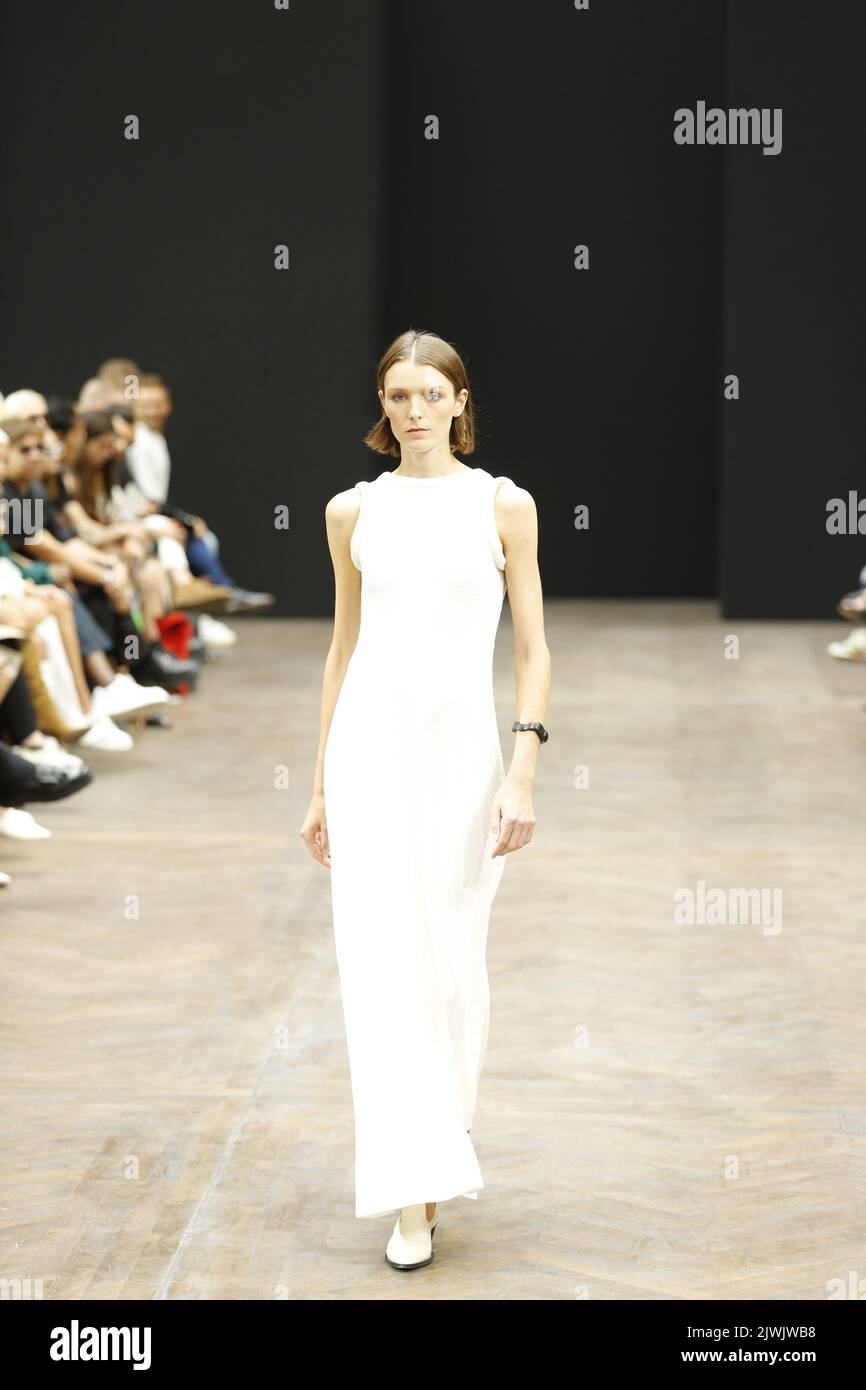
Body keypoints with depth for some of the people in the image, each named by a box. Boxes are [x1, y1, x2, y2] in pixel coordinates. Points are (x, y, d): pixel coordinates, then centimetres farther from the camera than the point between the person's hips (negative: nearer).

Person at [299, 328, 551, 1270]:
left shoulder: (502, 505, 2)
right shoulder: (353, 512, 7)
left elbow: (533, 647, 1)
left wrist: (522, 771, -9)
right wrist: (320, 784, 14)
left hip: (464, 743, -1)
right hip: (371, 741, 1)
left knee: (452, 960, 6)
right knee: (381, 956, -7)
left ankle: (440, 1132, 29)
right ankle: (416, 1193, -5)